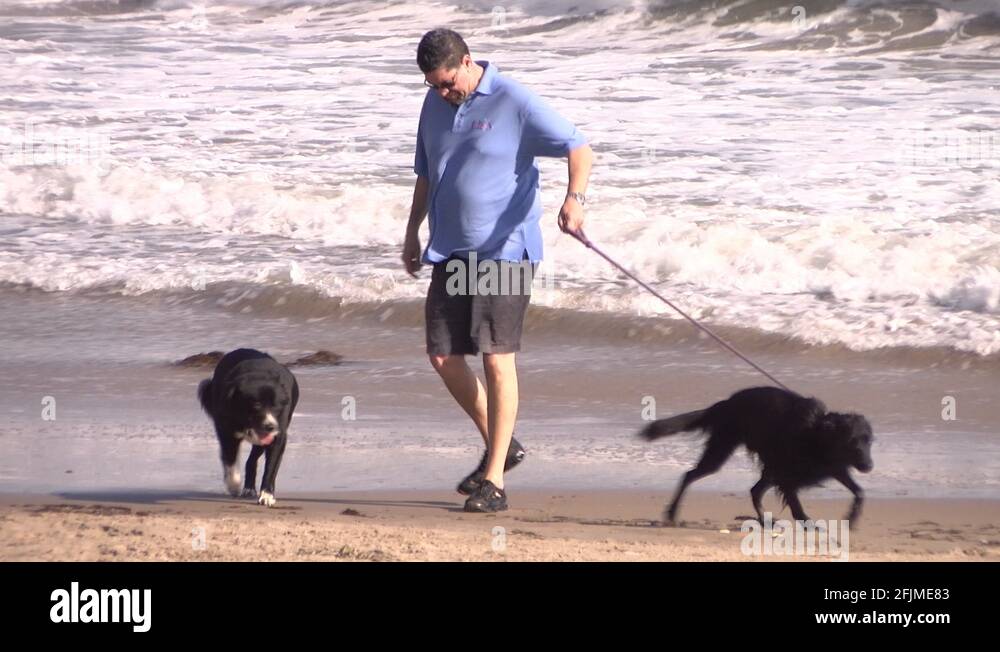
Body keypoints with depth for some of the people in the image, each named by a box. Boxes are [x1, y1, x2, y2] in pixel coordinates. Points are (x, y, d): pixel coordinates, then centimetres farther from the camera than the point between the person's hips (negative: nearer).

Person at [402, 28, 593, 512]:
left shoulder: (513, 102, -10)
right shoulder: (435, 104, 11)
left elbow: (578, 148, -14)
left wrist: (575, 198, -32)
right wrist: (412, 233, 26)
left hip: (504, 249, -7)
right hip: (450, 250, 7)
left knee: (496, 357, -10)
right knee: (442, 355, 4)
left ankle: (494, 480, -7)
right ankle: (500, 445, 24)